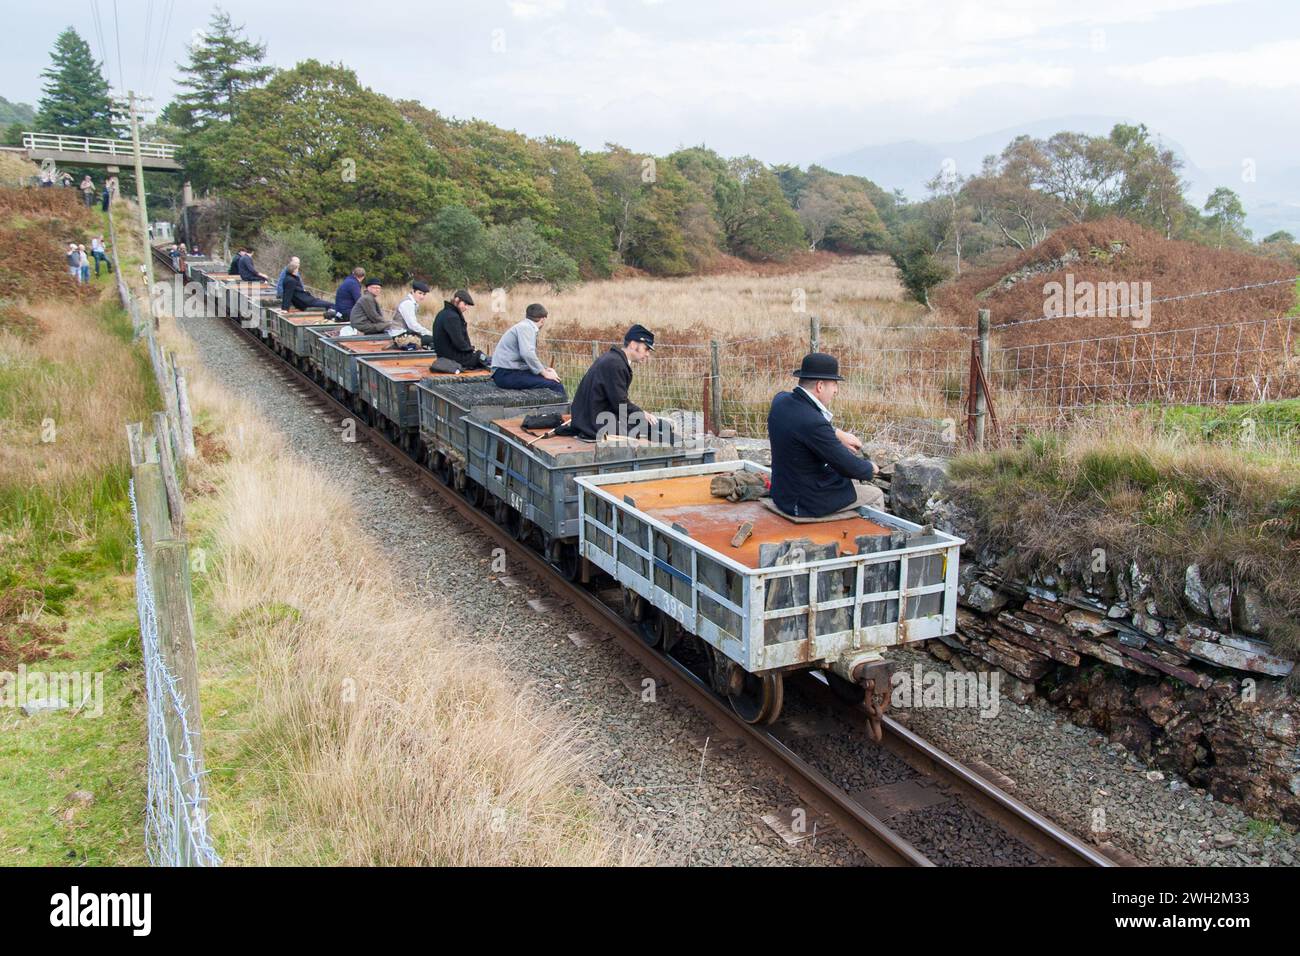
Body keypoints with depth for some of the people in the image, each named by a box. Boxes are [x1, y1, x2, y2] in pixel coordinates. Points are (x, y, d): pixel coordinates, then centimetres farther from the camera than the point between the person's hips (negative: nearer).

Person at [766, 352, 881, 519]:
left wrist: (837, 433, 9)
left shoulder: (780, 400, -5)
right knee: (876, 495, 11)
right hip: (808, 503, -8)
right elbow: (848, 467, -20)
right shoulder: (813, 423, -30)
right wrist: (870, 468, 1)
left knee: (851, 480, 29)